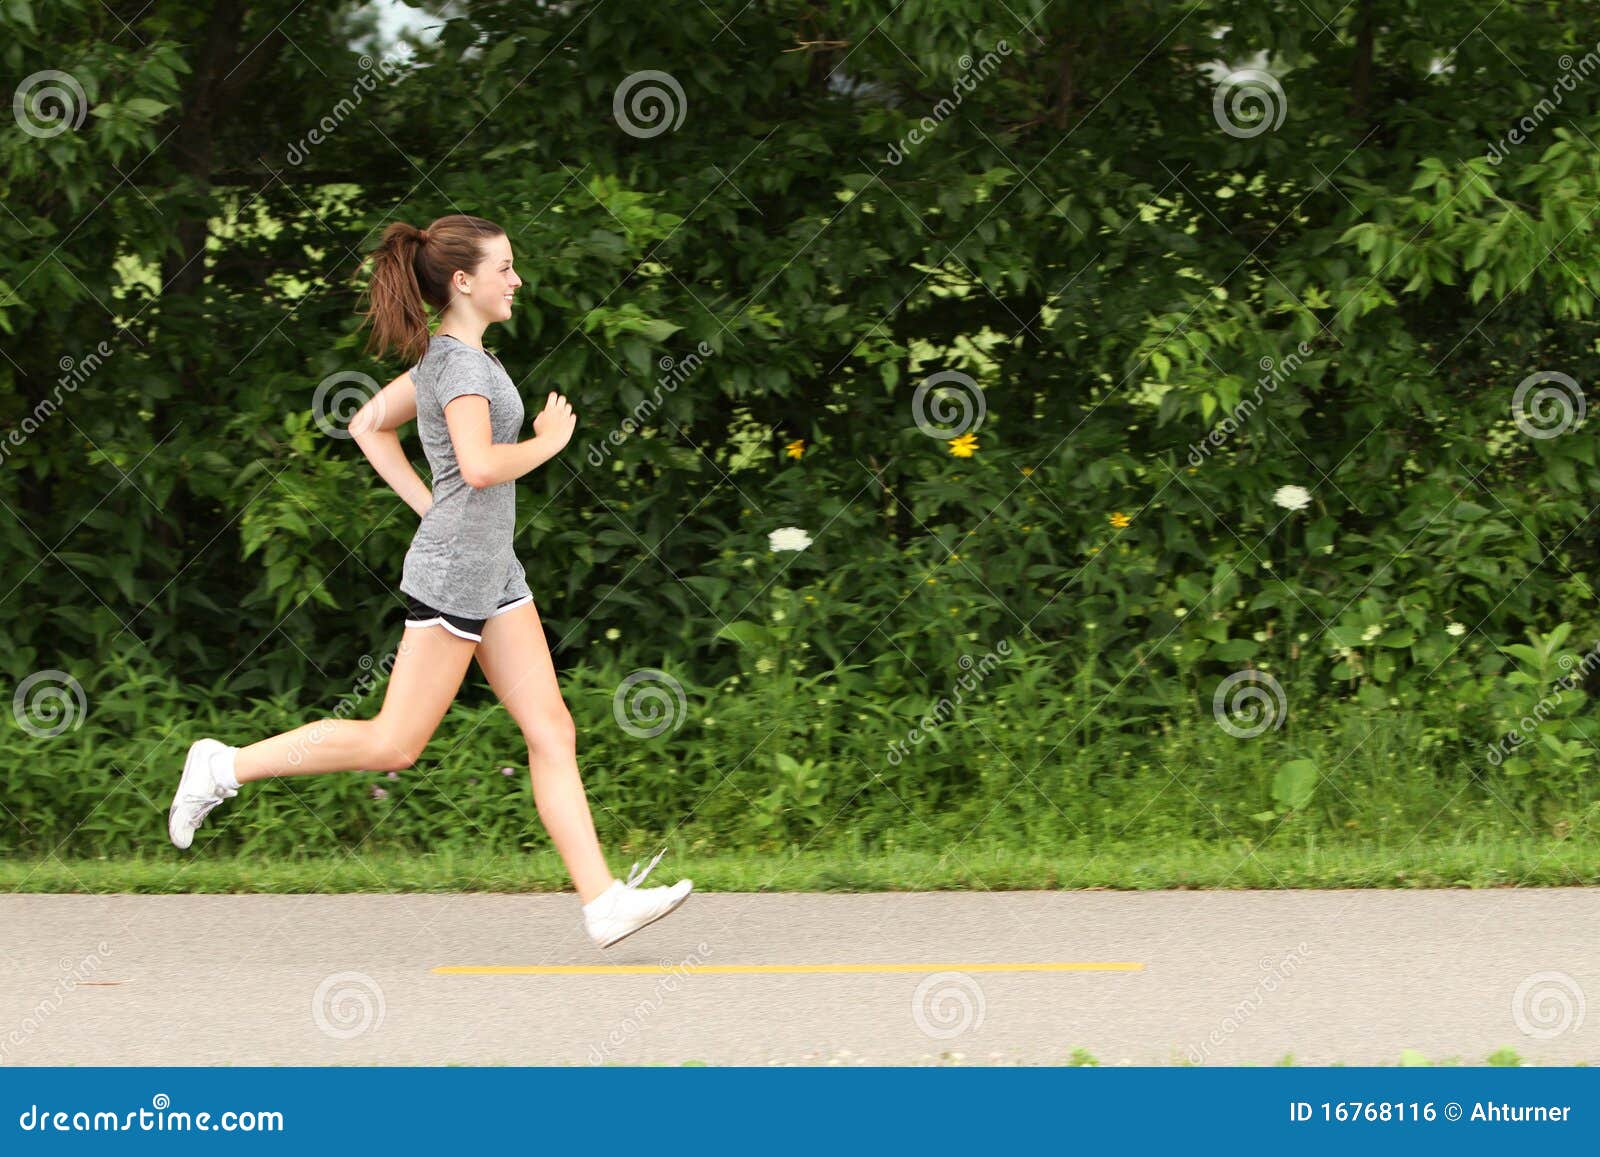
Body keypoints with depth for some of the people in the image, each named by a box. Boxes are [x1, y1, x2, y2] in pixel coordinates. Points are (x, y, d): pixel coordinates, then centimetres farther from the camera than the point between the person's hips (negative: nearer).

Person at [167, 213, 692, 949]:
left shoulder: (443, 357, 13)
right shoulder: (463, 363, -16)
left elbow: (369, 425, 23)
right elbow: (481, 465, -30)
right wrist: (550, 440, -13)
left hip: (492, 570, 10)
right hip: (453, 572, -10)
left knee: (552, 732, 3)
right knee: (393, 745, -3)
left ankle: (602, 901, -1)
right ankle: (225, 767, 7)